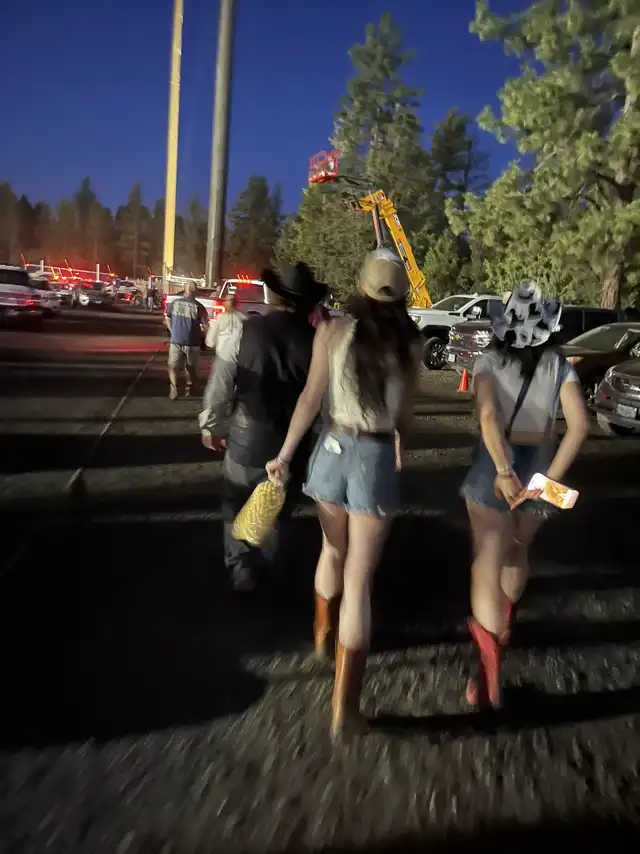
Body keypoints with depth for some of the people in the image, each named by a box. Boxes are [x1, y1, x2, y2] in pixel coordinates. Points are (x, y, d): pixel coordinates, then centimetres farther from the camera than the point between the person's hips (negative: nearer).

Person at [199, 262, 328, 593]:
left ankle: (241, 569, 19)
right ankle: (264, 566, 39)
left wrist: (211, 425, 6)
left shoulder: (246, 331, -13)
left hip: (247, 440, -2)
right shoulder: (316, 340, -13)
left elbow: (220, 385, -8)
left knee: (237, 506, 20)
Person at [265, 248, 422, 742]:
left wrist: (285, 454, 6)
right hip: (377, 459, -1)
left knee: (333, 552, 27)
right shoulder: (410, 344, -2)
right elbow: (404, 416, 4)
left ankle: (323, 635, 50)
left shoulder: (334, 330, -3)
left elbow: (311, 400, -3)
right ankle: (344, 708, 8)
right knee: (358, 582, 3)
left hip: (333, 448, 2)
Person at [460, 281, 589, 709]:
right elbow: (579, 424, -12)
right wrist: (551, 477, -13)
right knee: (517, 552, 26)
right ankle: (503, 626, 50)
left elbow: (488, 415, -22)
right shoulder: (560, 365, -1)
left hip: (495, 467, -3)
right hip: (538, 467, 3)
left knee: (489, 565, 1)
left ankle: (490, 673, -8)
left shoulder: (489, 361, -6)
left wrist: (503, 471, -24)